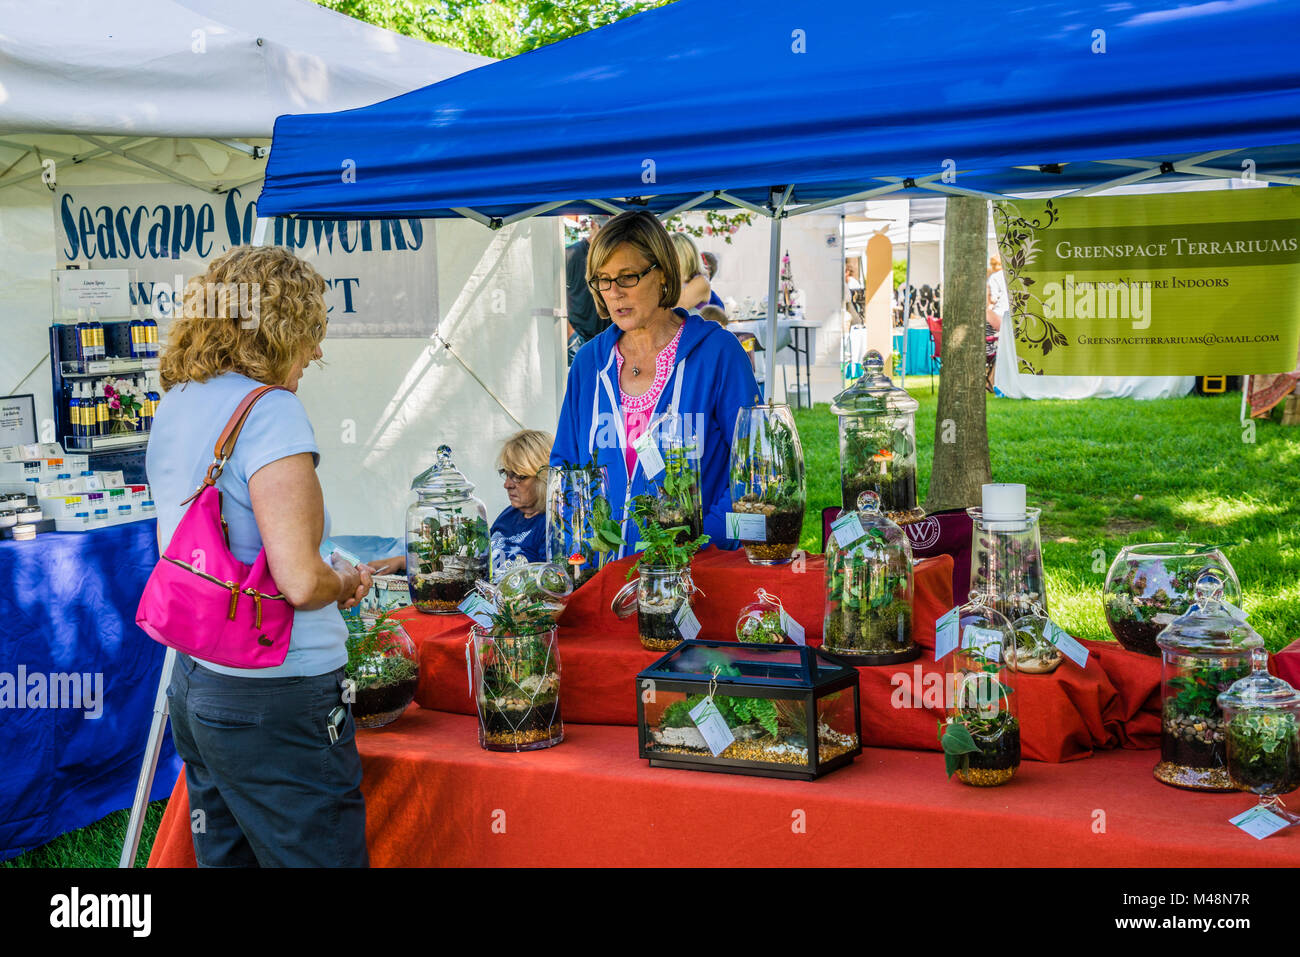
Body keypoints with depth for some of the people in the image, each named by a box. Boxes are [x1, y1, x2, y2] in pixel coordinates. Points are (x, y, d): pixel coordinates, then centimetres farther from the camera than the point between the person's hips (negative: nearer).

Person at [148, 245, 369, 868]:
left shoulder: (174, 404, 10)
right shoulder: (268, 411, -17)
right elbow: (300, 580, -24)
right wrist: (344, 583, -2)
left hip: (193, 681, 9)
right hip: (274, 699, -9)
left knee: (226, 858, 16)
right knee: (320, 857, 1)